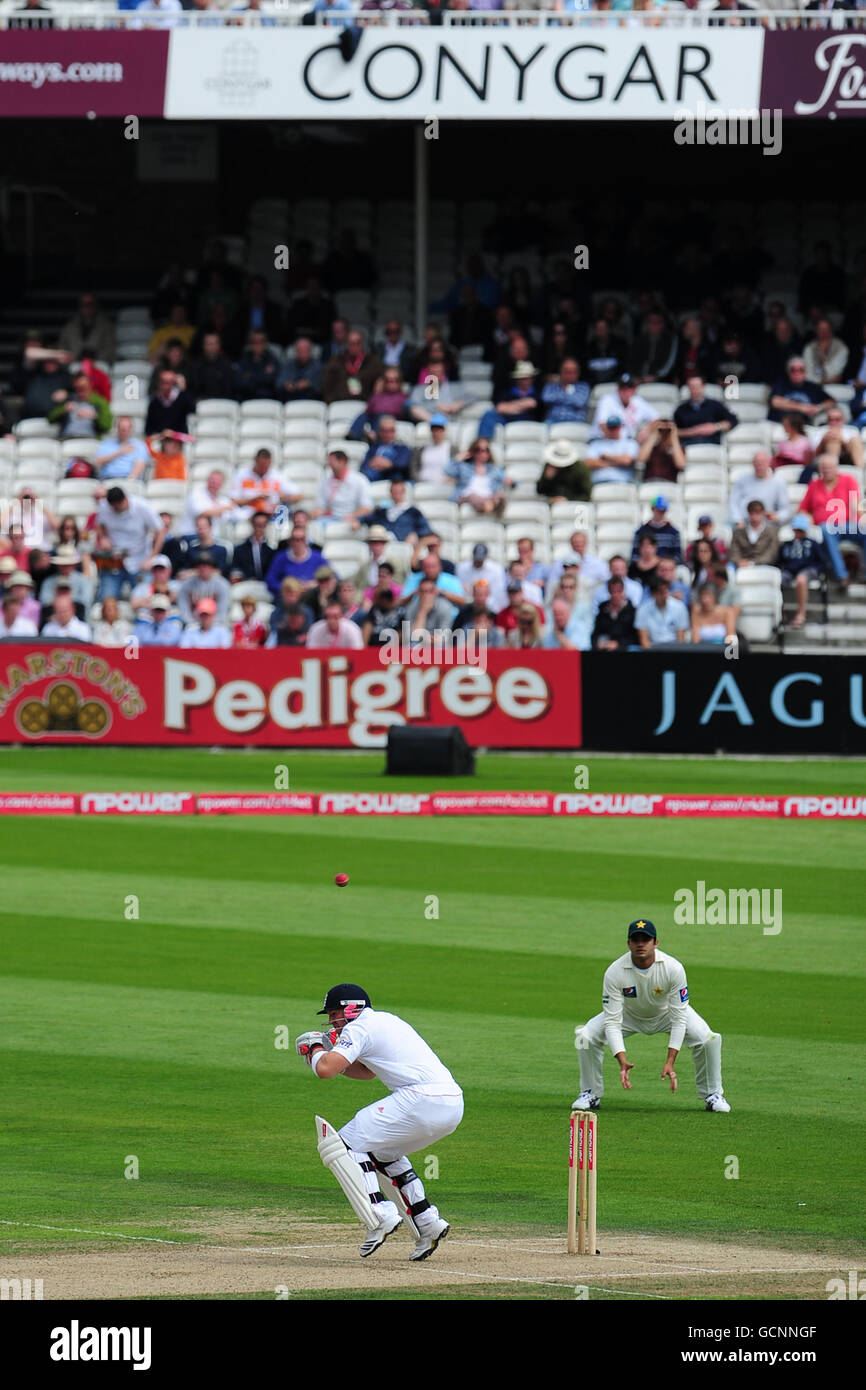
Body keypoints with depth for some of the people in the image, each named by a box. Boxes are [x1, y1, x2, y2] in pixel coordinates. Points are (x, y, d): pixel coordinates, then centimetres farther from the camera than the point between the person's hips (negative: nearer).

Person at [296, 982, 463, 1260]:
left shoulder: (358, 1028, 0)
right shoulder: (386, 1020, 28)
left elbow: (325, 1070, -12)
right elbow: (368, 1072, 40)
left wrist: (316, 1048, 10)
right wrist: (329, 1054, 28)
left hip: (421, 1099, -9)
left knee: (347, 1144, -1)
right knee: (383, 1151, 29)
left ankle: (382, 1214, -15)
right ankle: (427, 1222, 19)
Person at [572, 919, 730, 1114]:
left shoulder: (673, 968, -32)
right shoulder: (614, 973, -31)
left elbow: (679, 1019, -28)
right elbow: (612, 1022, -29)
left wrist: (670, 1062, -36)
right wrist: (622, 1061, -43)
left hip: (666, 1013, -1)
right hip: (629, 1015, 1)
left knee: (708, 1039, -23)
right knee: (586, 1035, -21)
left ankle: (712, 1094, 1)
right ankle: (590, 1094, 1)